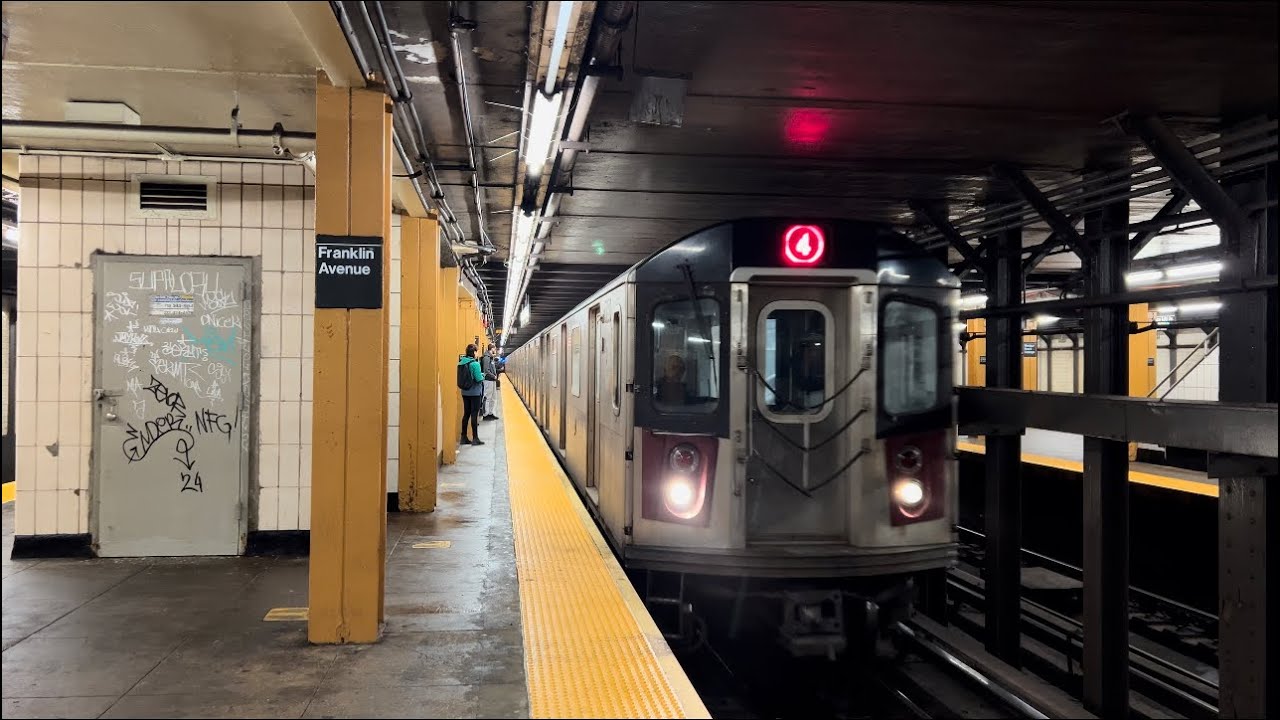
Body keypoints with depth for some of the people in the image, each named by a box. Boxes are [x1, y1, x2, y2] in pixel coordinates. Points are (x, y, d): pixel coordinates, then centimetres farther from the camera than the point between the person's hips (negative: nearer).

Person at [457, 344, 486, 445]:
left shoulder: (461, 362, 4)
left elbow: (463, 377, 12)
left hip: (465, 392, 7)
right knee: (474, 414, -1)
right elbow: (479, 379, -18)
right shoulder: (475, 364, -17)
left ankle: (464, 437, 17)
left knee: (466, 414, 13)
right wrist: (482, 375, 3)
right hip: (475, 392, -7)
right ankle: (475, 438, 2)